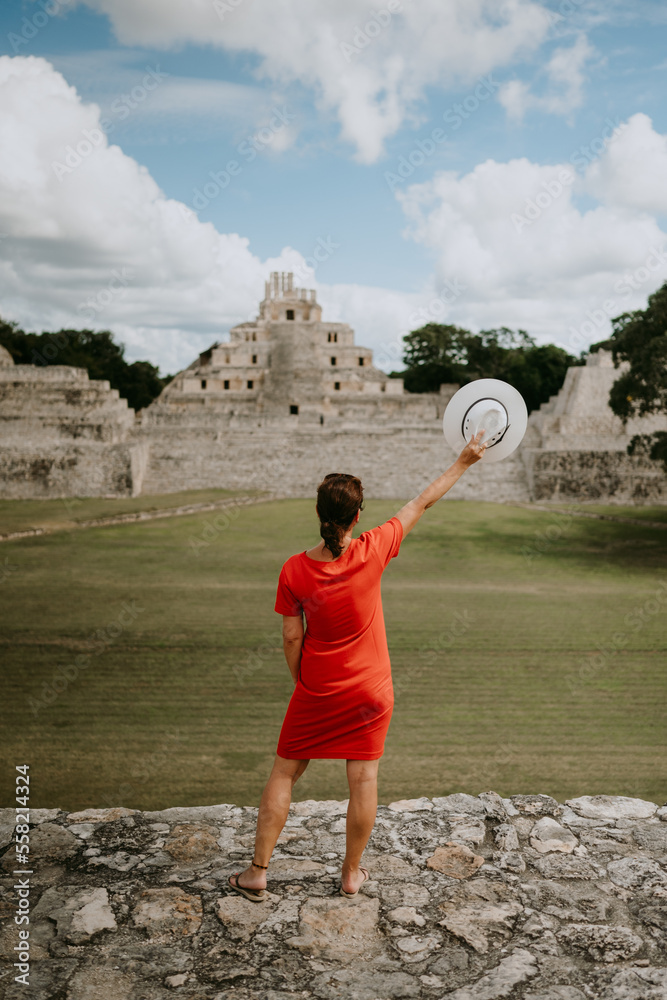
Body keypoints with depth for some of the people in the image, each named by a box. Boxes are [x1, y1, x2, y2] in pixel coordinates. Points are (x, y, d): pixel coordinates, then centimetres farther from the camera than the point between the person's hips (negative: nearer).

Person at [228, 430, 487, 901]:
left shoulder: (294, 570, -15)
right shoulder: (371, 553, -17)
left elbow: (292, 639, -8)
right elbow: (422, 503, -7)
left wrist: (302, 683, 8)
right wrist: (463, 462, 3)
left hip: (316, 691, 1)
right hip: (370, 691, 0)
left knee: (284, 774, 13)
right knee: (364, 780, 12)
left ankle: (258, 872, 21)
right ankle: (351, 874, 27)